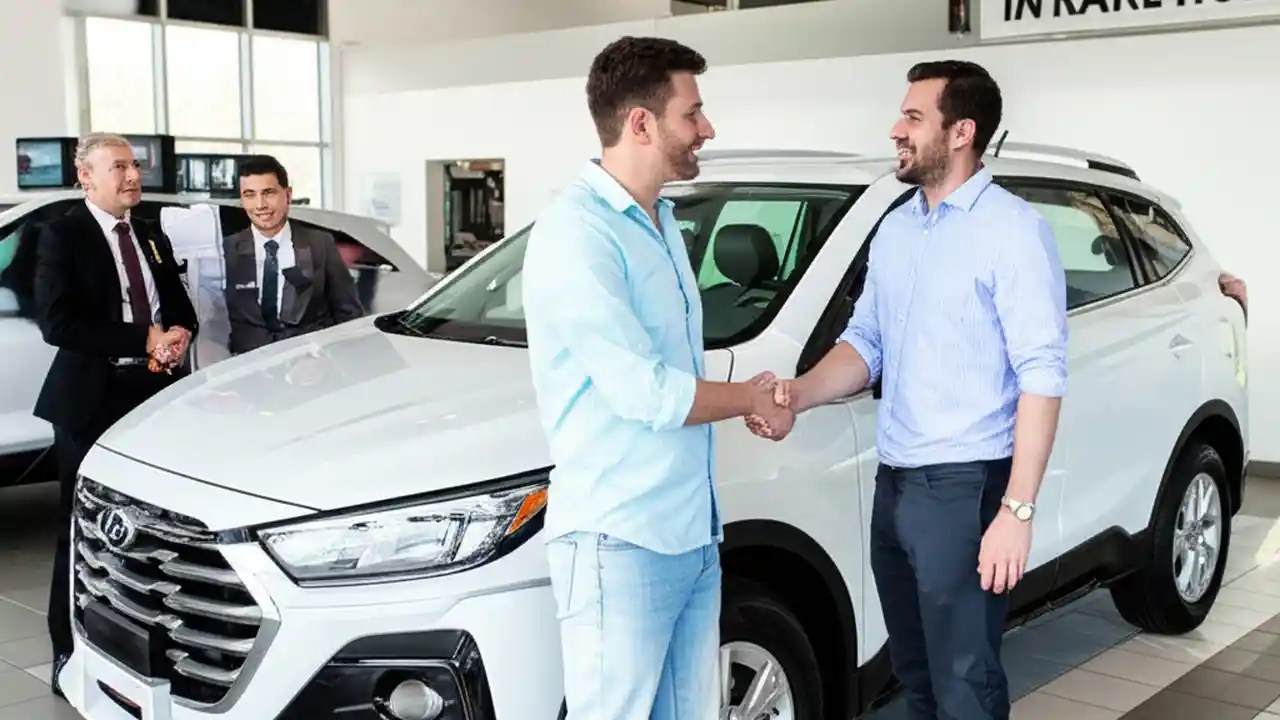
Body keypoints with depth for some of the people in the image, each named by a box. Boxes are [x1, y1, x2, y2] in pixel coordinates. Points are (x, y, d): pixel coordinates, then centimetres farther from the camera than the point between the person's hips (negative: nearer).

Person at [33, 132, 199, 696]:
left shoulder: (152, 237, 15)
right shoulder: (62, 236, -6)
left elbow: (179, 305, 18)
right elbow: (56, 324, -16)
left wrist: (179, 334, -7)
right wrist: (144, 341, -20)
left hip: (155, 393, 6)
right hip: (92, 398, -5)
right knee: (85, 529, 3)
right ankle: (71, 653, 14)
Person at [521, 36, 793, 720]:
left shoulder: (660, 223, 14)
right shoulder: (575, 233, -17)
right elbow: (646, 392, -20)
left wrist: (751, 400, 4)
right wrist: (752, 397, -5)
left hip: (693, 534, 9)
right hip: (620, 542, -9)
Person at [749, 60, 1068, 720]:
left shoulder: (1011, 230, -12)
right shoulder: (895, 229, 12)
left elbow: (1042, 377, -16)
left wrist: (1017, 510, -21)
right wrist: (802, 392, -8)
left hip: (965, 487, -7)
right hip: (893, 483, 8)